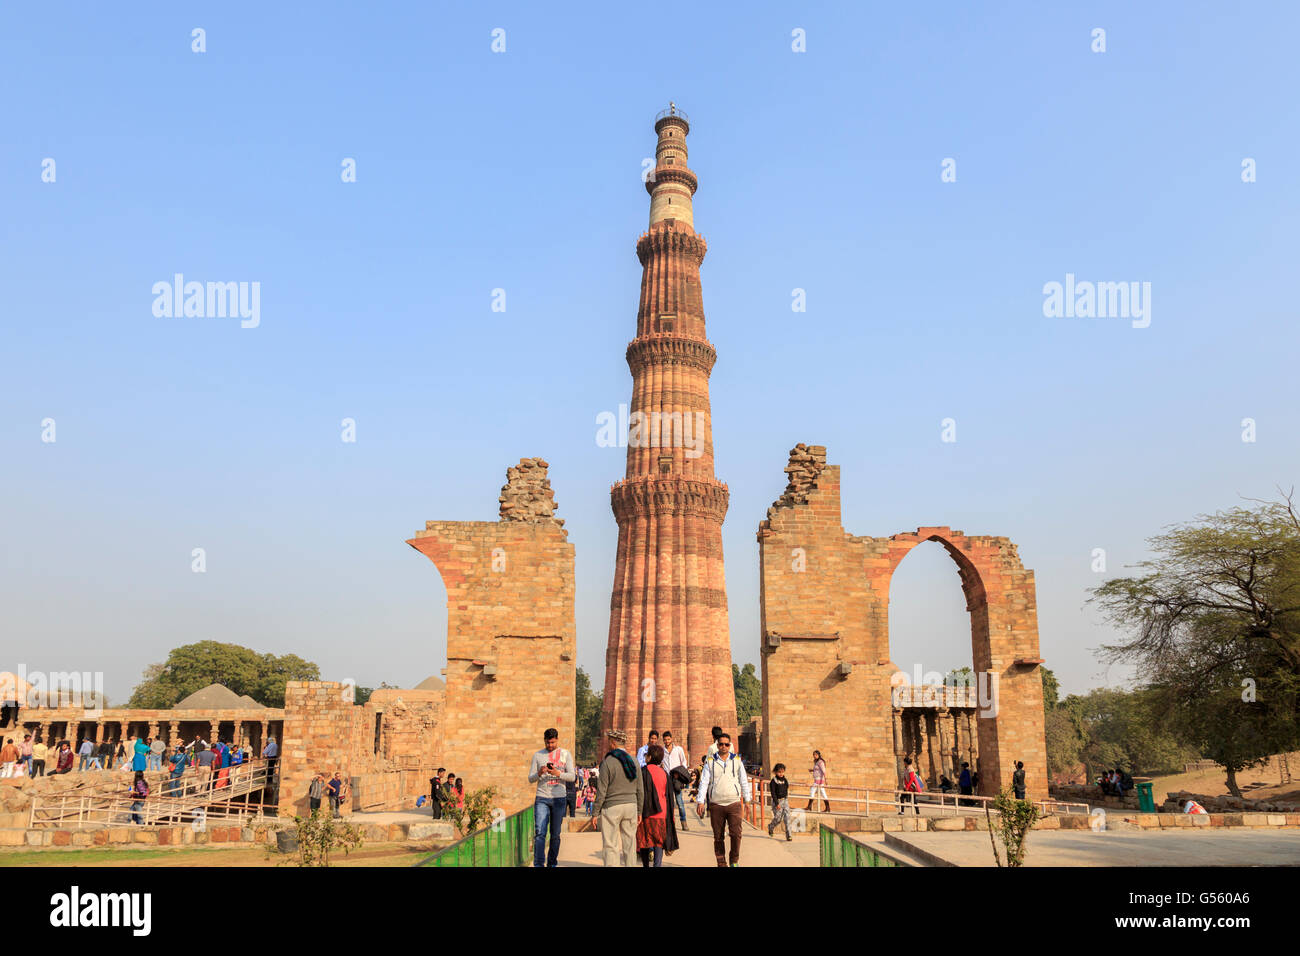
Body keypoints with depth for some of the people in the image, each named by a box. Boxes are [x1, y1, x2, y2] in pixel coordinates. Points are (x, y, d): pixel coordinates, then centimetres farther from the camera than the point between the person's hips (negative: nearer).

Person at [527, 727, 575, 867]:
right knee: (540, 833, -11)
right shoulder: (537, 755, 5)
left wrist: (558, 773, -22)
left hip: (559, 799, 0)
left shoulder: (566, 754, 4)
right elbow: (530, 778, 4)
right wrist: (539, 773, -18)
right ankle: (538, 864, -12)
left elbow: (572, 777, -3)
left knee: (555, 834, 7)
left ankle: (552, 863, 18)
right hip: (542, 799, 0)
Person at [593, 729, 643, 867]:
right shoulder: (634, 761, 5)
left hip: (611, 807, -5)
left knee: (610, 846, 1)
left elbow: (601, 791, -11)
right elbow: (640, 790, 9)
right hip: (631, 805, 5)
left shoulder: (607, 762, -11)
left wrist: (596, 812, -3)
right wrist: (639, 811, 17)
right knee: (629, 844, 12)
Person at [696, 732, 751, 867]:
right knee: (718, 837, 4)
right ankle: (721, 863, 16)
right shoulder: (710, 762, 6)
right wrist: (700, 801, -5)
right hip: (716, 805, 0)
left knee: (736, 833, -10)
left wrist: (747, 799, 12)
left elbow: (744, 782, 15)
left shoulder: (737, 761, 9)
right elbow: (704, 782, 3)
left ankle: (734, 861, 9)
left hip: (734, 804, 0)